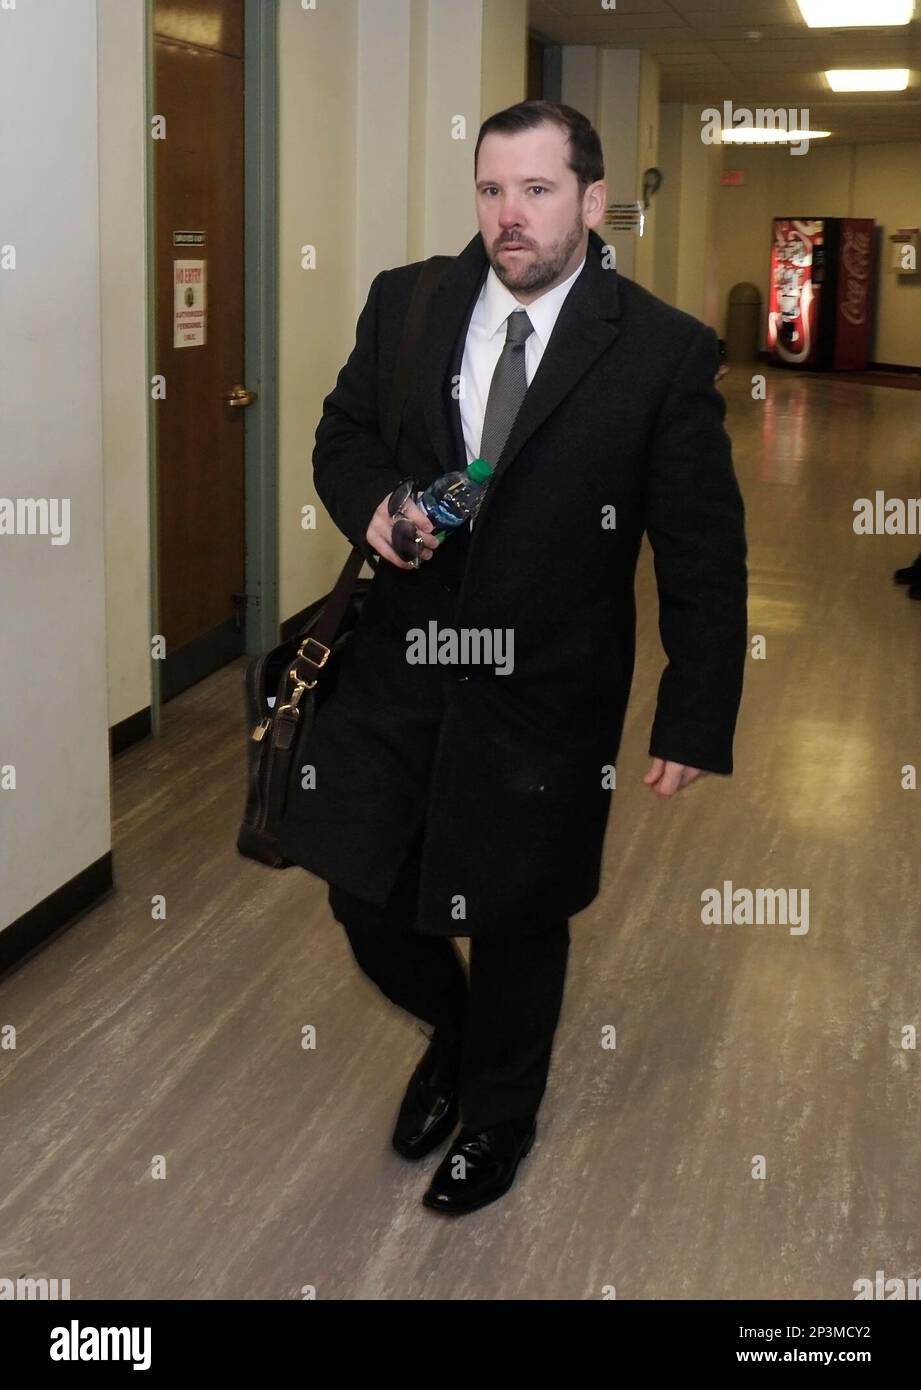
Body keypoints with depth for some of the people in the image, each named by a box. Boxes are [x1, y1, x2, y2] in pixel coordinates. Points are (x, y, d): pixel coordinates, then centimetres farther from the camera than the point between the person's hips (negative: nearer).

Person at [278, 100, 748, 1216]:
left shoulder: (664, 351, -11)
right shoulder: (404, 303, -1)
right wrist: (371, 502, -12)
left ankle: (497, 1113, 43)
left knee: (518, 920, 13)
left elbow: (703, 554, -8)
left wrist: (695, 719, -8)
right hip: (398, 664, 3)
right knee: (364, 894, 10)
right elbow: (341, 436, 12)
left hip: (545, 696, -3)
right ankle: (453, 1029, 45)